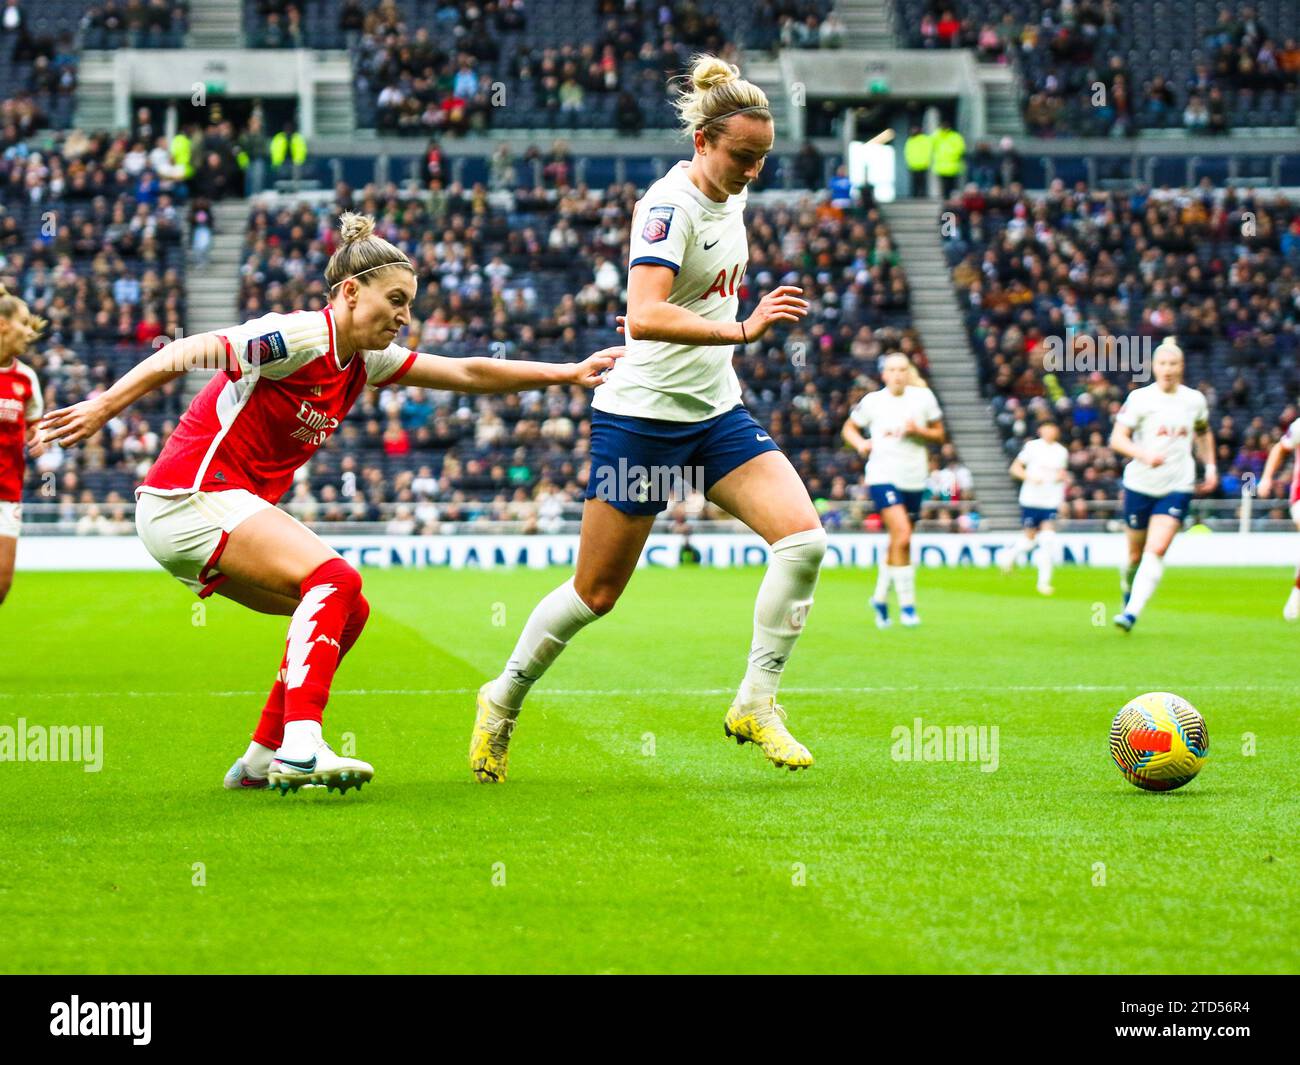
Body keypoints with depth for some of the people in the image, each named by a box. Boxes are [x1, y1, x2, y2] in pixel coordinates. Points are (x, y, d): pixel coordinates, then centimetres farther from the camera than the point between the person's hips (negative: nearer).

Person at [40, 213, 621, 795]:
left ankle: (261, 761, 13)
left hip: (228, 507, 10)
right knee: (334, 579, -24)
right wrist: (105, 406, -34)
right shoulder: (300, 337, -16)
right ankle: (299, 747, -33)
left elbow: (468, 373, 15)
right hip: (190, 494, -10)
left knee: (347, 611, 11)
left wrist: (569, 373, 12)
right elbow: (189, 352, -25)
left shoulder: (364, 362, 11)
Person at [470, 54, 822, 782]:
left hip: (717, 410, 7)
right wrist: (740, 328, -44)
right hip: (643, 416, -7)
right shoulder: (670, 205, -20)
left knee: (804, 538, -13)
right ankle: (504, 701, 25)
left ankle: (756, 703, -3)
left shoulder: (732, 195, 5)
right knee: (596, 594, 2)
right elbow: (643, 316, -36)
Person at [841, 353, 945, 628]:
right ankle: (907, 605, -14)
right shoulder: (872, 401, 1)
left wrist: (918, 432, -11)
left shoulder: (923, 397, 5)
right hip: (883, 474, -3)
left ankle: (880, 598, 32)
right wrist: (860, 443, -7)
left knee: (898, 542, 11)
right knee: (902, 536, -19)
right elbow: (849, 428, 14)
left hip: (914, 479, 3)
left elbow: (939, 434, 9)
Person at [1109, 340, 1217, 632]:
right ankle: (1128, 592, 40)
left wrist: (1210, 466, 13)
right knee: (1136, 554, 9)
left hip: (1177, 487, 1)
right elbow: (1117, 438, -9)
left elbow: (1204, 433, 24)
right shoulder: (1140, 398, -6)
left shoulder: (1195, 400, 4)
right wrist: (1143, 454, -25)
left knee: (1156, 551, -16)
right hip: (1140, 484, -1)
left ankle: (1132, 613, -19)